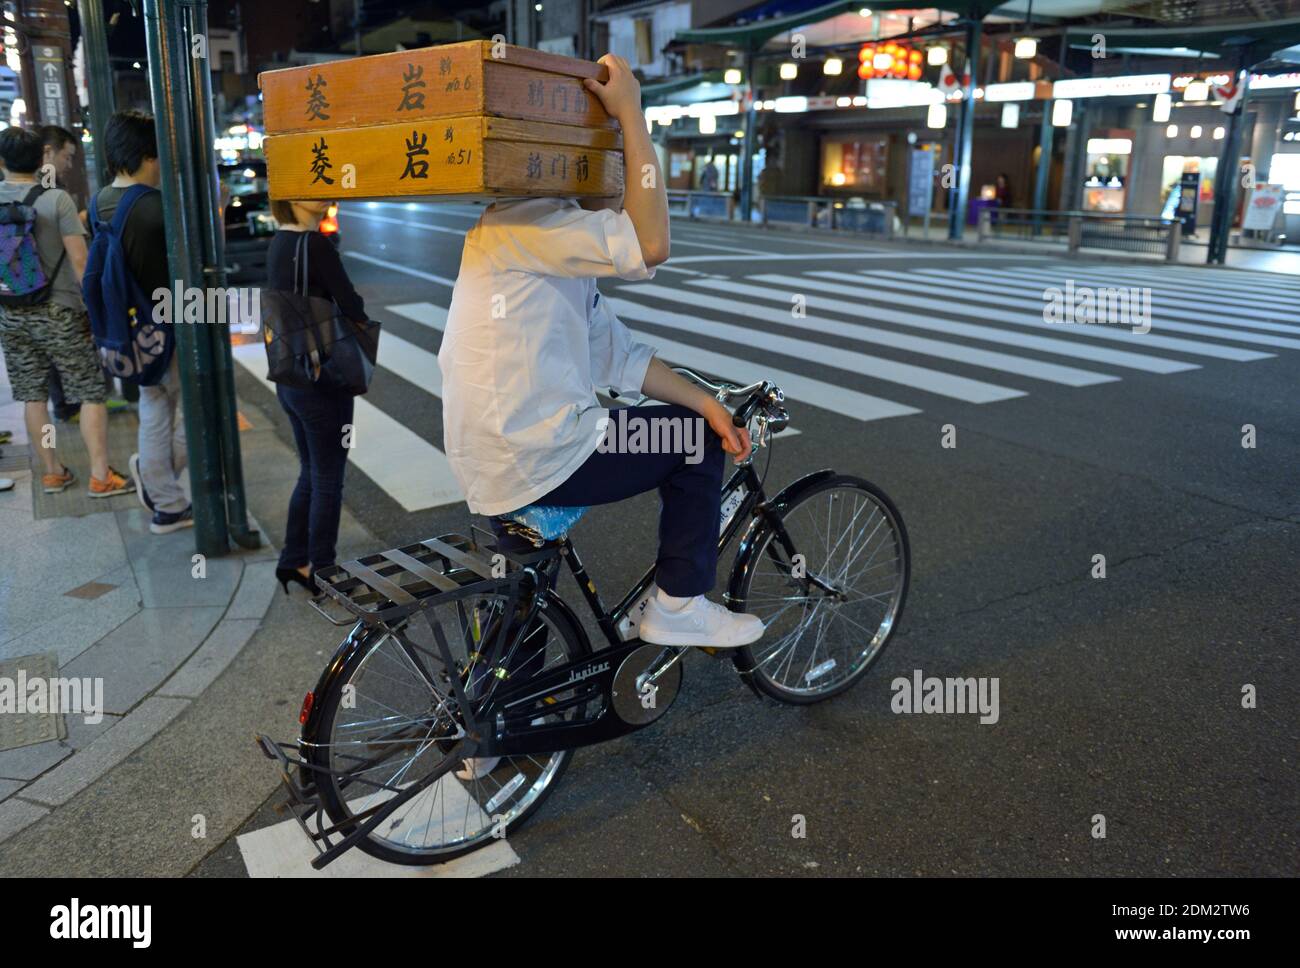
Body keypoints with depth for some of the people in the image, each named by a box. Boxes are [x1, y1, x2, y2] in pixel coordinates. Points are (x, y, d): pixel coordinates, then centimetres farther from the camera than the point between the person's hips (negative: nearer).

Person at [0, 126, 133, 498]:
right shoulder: (56, 199, -12)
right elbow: (79, 261, -15)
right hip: (58, 311, -5)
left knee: (33, 396, 12)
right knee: (92, 394, 2)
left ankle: (52, 471, 21)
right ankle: (100, 475, 1)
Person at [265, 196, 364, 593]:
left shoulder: (277, 244, 8)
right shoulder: (315, 244, -19)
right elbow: (352, 306, -15)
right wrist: (357, 310, 6)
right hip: (321, 379, -8)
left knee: (310, 474, 21)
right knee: (328, 480, 6)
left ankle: (293, 561, 30)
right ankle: (321, 573, 18)